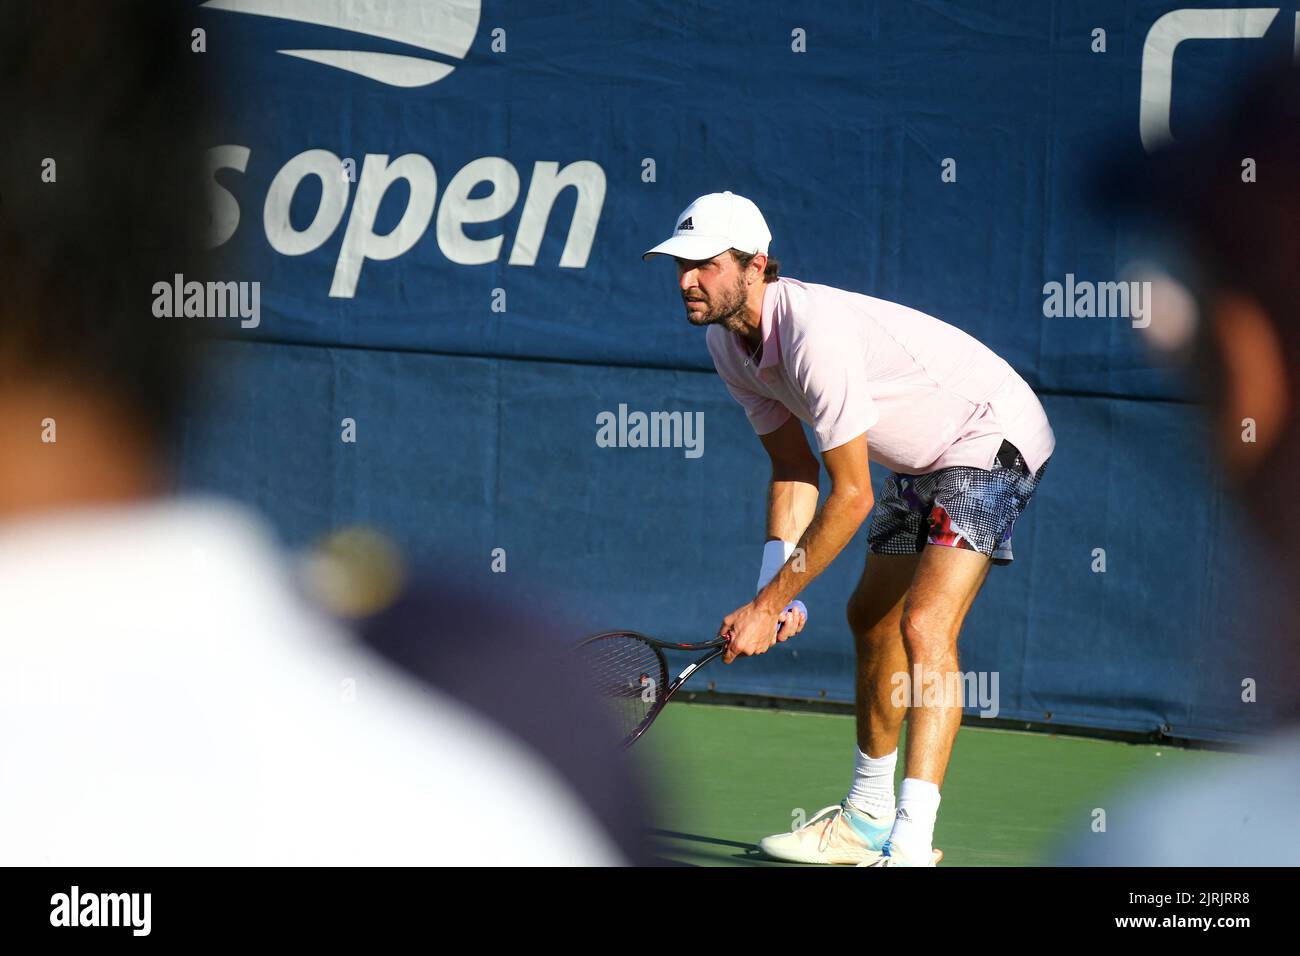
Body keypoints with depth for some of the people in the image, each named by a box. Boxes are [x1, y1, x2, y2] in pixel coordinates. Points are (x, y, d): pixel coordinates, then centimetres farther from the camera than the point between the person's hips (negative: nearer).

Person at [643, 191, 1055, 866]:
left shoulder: (815, 334, -34)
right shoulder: (727, 340, -4)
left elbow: (851, 497, -29)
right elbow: (795, 468, 4)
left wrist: (768, 605, -23)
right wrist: (772, 589, -9)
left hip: (992, 438, -10)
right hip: (921, 462, 10)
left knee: (924, 628, -24)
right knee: (871, 620, 18)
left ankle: (912, 843, -29)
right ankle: (867, 821, 34)